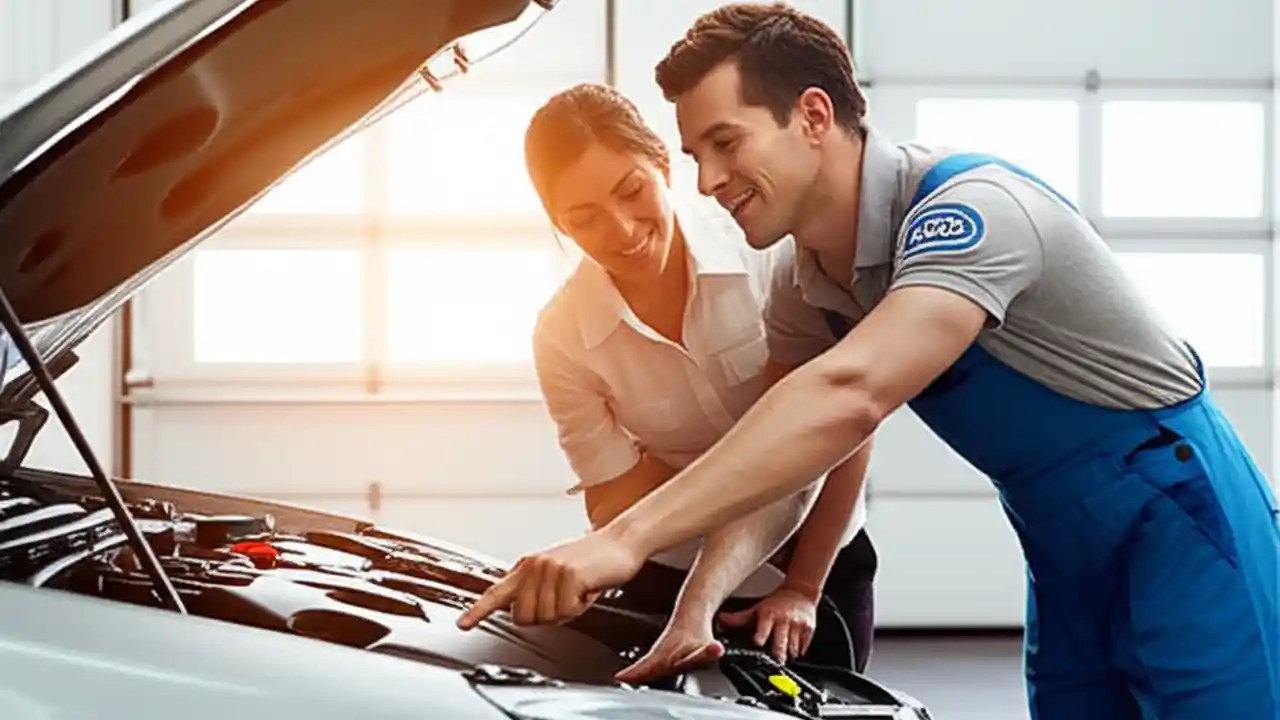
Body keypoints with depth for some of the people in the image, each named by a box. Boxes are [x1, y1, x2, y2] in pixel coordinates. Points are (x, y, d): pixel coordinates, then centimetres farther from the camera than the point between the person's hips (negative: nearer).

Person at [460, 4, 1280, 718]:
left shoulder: (970, 206, -28)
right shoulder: (807, 283, 0)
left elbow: (849, 399, -41)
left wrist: (628, 538, -47)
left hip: (1178, 520, -8)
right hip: (1069, 557, 8)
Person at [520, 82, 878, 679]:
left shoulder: (771, 249, -21)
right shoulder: (563, 337, -16)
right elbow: (612, 510, -10)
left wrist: (803, 588, -23)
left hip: (817, 560, -1)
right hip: (671, 580, 1)